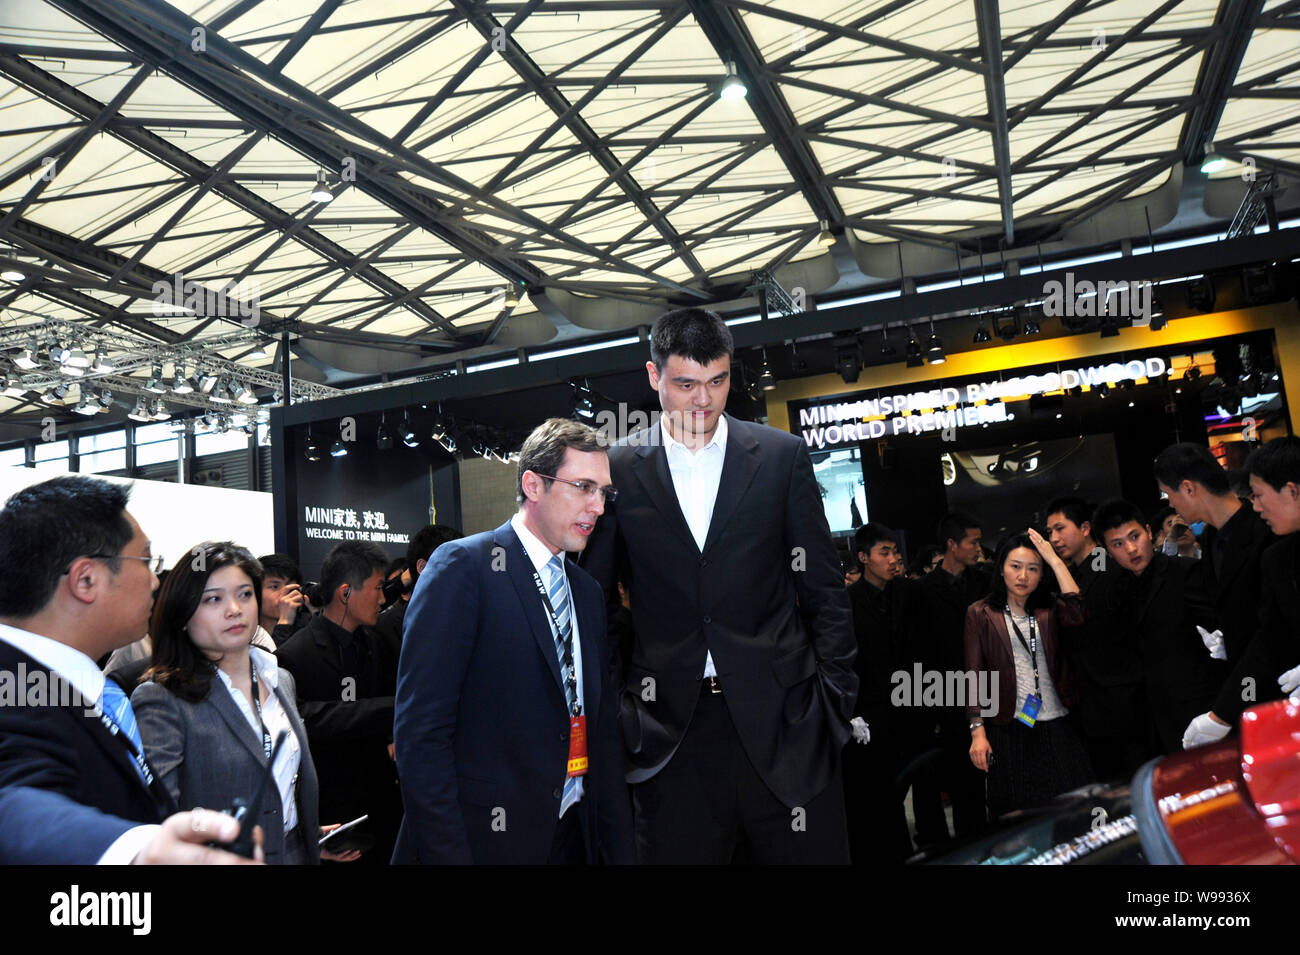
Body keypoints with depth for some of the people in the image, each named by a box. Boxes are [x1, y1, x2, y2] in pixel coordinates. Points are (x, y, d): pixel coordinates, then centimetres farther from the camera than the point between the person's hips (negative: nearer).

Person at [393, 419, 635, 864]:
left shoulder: (588, 592, 11)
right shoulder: (462, 566, -11)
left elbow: (603, 728, 11)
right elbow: (420, 730, -16)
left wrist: (620, 848, 6)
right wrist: (446, 851, -19)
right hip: (484, 840, -6)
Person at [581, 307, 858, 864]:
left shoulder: (782, 455, 4)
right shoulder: (618, 470, 2)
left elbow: (824, 589, 6)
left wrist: (837, 696, 2)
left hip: (780, 716, 1)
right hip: (669, 729, 0)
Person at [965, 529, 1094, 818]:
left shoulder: (1048, 609, 10)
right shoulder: (980, 613, 3)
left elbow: (1077, 614, -14)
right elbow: (974, 675, 0)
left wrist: (1055, 560, -7)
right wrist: (977, 732, -7)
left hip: (1057, 727, 2)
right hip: (1009, 731, -2)